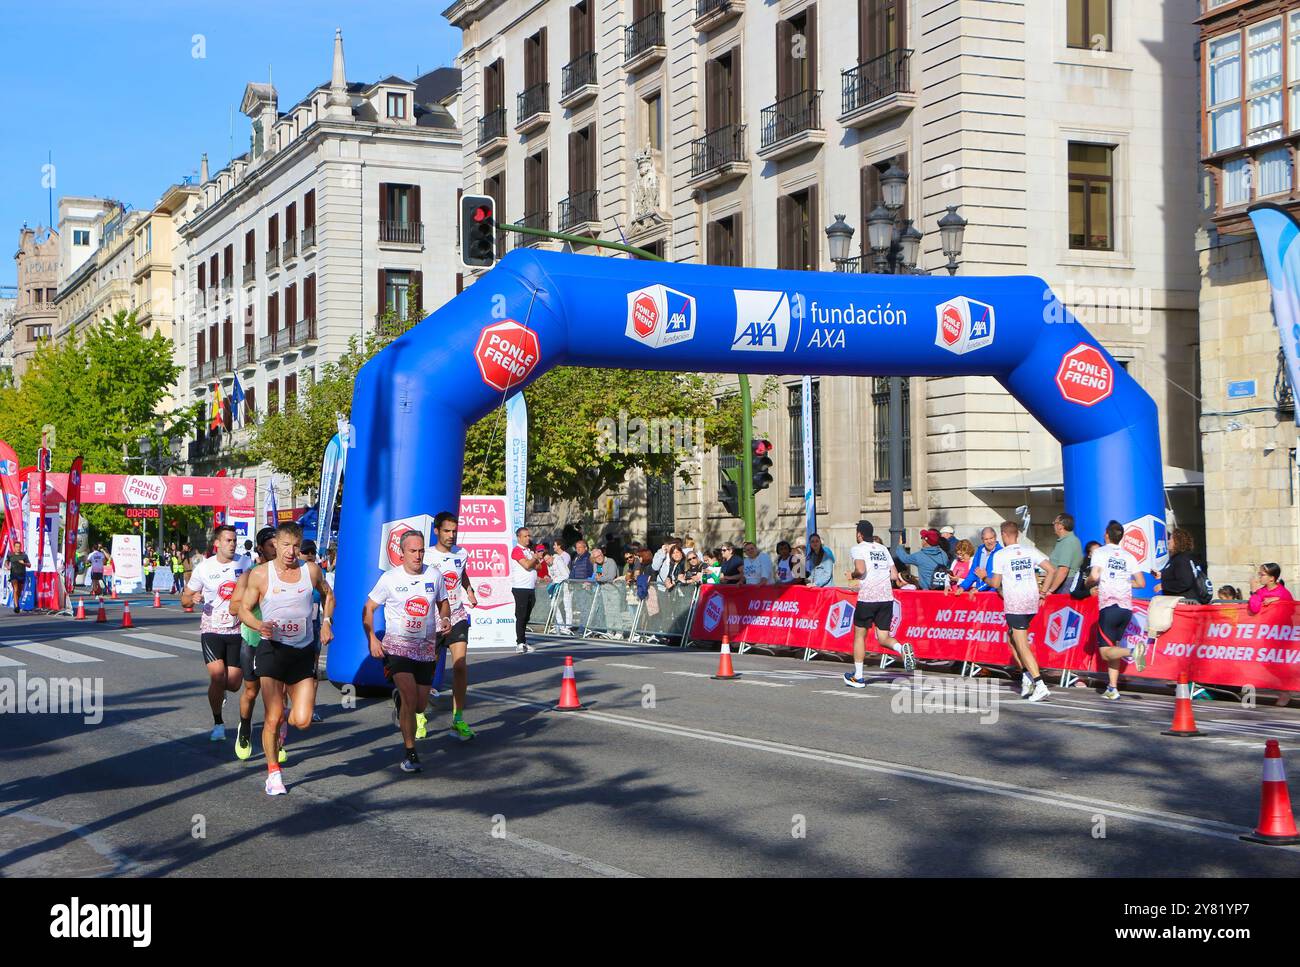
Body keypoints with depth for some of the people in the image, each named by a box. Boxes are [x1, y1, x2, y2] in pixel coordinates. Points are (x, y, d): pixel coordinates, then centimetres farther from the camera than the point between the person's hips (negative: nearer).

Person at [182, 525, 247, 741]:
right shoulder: (205, 568, -1)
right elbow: (185, 599, 6)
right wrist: (192, 598, -17)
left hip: (237, 630, 1)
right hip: (211, 629, -1)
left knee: (234, 684, -1)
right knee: (217, 676, -15)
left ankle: (219, 689, 38)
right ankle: (218, 724, 4)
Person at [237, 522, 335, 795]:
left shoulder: (311, 570, 2)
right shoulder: (260, 574, -4)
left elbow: (327, 595, 21)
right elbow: (244, 608, 3)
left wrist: (326, 622, 7)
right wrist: (259, 625, -16)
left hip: (303, 652, 2)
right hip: (272, 649, -2)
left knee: (303, 721, -5)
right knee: (272, 718, -6)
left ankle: (286, 719, 32)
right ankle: (273, 772, 14)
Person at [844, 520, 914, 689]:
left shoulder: (858, 549, -1)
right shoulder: (883, 549, 16)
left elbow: (861, 570, -18)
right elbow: (894, 575, 13)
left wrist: (853, 575, 2)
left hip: (867, 597, -5)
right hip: (887, 597, 5)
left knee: (859, 635, 11)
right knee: (883, 638, 11)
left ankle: (858, 677, 13)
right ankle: (902, 649, -22)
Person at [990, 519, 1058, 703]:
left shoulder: (1001, 555, -5)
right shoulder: (1031, 551, 8)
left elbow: (996, 584, -5)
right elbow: (1052, 570, 2)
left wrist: (985, 577, 16)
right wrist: (1043, 592, 10)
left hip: (1014, 604, -6)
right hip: (1032, 602, 6)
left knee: (1022, 646, -5)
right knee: (1012, 636, 24)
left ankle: (1040, 686, -15)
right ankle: (1027, 675, 13)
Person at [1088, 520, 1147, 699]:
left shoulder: (1100, 552, 0)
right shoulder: (1128, 556, 12)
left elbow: (1094, 577, -15)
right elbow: (1141, 583, 10)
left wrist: (1088, 583, 7)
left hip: (1109, 606, -5)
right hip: (1126, 608, 5)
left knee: (1105, 651, -2)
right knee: (1112, 646, 16)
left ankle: (1133, 651, -31)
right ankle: (1112, 689, 9)